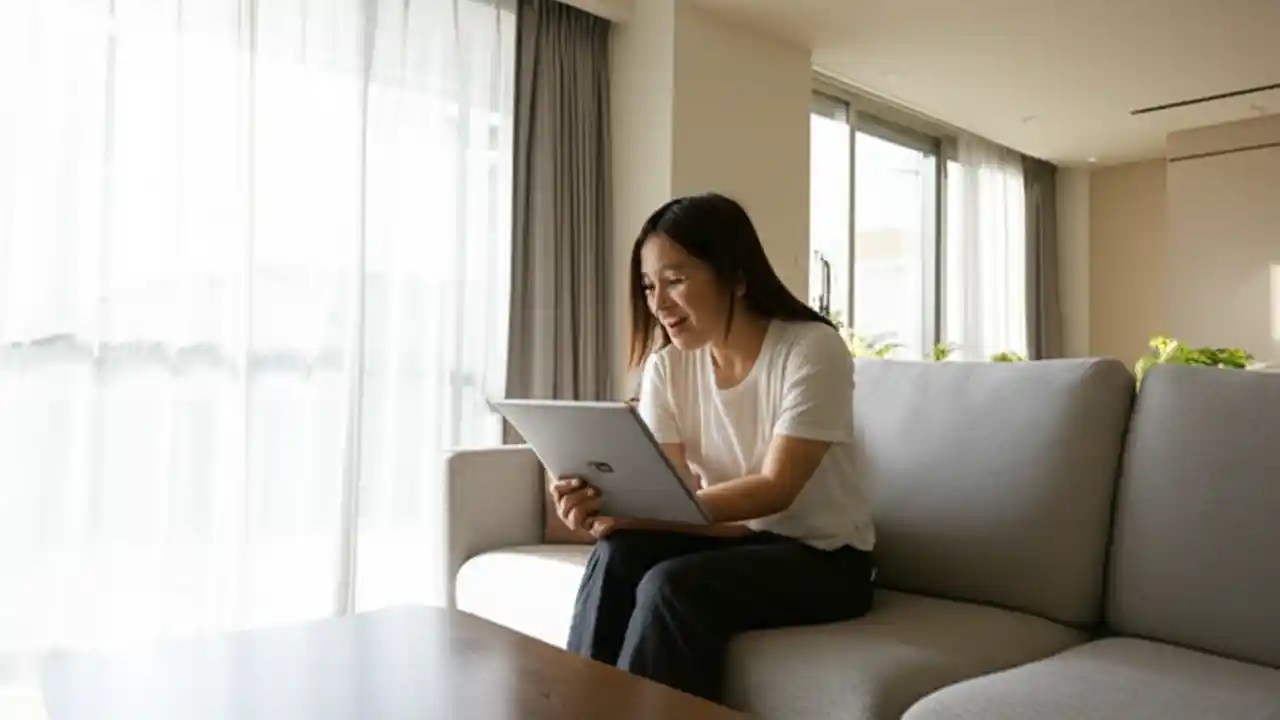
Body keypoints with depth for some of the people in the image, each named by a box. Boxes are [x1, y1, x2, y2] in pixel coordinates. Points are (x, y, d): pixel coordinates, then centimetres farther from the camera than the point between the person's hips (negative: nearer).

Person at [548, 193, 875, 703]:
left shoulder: (811, 349, -18)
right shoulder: (666, 367, -2)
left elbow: (775, 489, -25)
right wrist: (601, 501, -34)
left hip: (822, 557, -4)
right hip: (732, 539, 5)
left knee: (672, 586, -30)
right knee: (618, 554, -25)